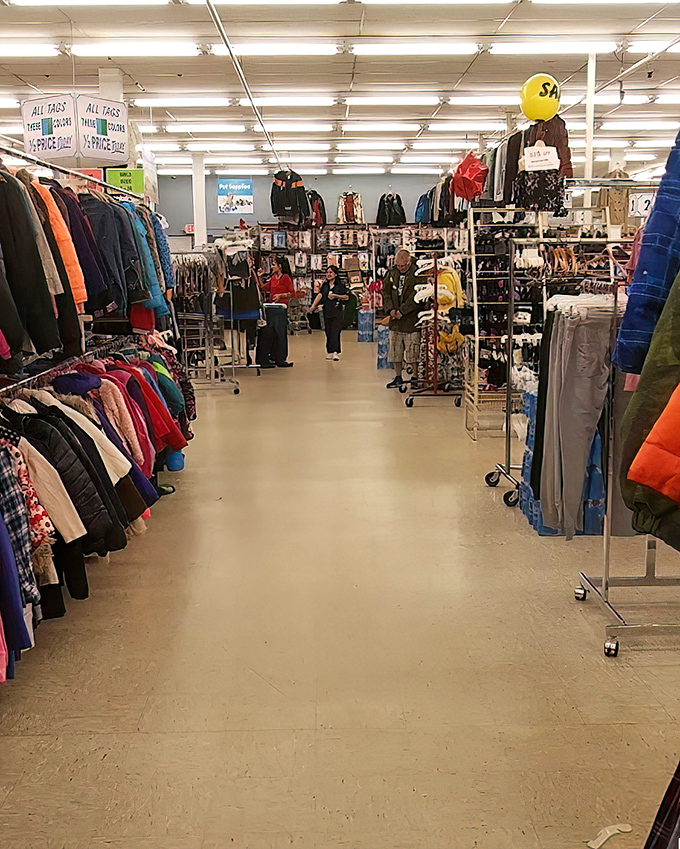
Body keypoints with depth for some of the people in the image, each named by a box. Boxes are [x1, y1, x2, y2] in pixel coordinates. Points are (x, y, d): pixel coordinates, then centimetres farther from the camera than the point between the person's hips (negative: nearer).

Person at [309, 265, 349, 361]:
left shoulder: (341, 284, 2)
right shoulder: (325, 284, 13)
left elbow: (347, 297, 3)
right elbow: (320, 295, 1)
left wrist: (336, 296, -10)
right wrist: (313, 306, -12)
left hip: (337, 310, -4)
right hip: (327, 310, 4)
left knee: (335, 331, -12)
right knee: (328, 331, 4)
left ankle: (336, 352, -15)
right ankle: (329, 352, 9)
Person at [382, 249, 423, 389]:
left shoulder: (417, 274, -9)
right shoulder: (392, 273, 10)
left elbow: (416, 297, -15)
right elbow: (386, 292, 11)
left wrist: (402, 311, -17)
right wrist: (390, 309, -5)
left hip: (411, 319, -6)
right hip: (395, 320, 6)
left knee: (413, 351, -4)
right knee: (395, 350, 11)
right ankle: (398, 378, 22)